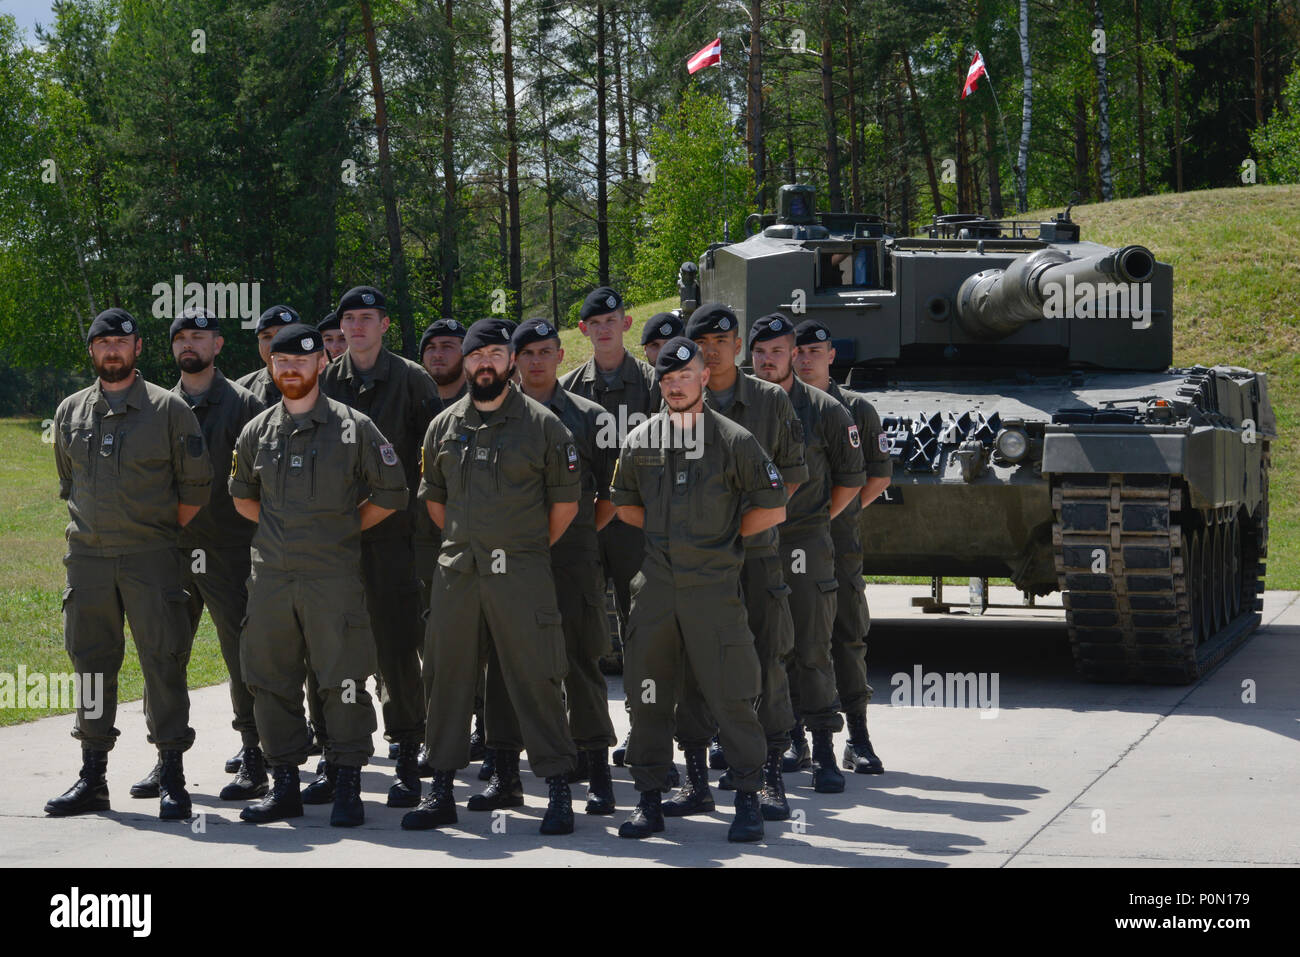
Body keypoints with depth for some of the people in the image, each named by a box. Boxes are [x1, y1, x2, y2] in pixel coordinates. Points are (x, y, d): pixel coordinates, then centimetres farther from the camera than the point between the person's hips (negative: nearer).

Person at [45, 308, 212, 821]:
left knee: (163, 662, -4)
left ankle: (172, 778, 1)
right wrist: (91, 527, 13)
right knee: (91, 662, 7)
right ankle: (93, 775, 14)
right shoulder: (70, 412, 11)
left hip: (151, 558, -4)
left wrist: (164, 532, 2)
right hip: (87, 557, 4)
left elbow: (196, 485, 2)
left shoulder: (169, 409, 0)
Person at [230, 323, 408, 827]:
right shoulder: (257, 431, 9)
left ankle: (347, 789, 5)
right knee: (272, 684, 7)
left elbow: (391, 493, 4)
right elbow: (241, 495, 25)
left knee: (343, 683, -4)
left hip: (334, 577, -4)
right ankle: (284, 785, 18)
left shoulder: (354, 427, -1)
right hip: (270, 577, 4)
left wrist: (345, 529, 4)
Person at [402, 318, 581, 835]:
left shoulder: (542, 424, 0)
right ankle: (441, 789, 14)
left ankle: (559, 789, 4)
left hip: (521, 574, -4)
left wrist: (529, 549, 7)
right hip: (456, 573, 4)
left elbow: (566, 501, 4)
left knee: (536, 679, -4)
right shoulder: (443, 426, 10)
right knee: (448, 676, 6)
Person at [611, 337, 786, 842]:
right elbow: (625, 503, 22)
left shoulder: (735, 440, -2)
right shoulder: (640, 441, 8)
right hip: (655, 586, 4)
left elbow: (772, 509, 2)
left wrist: (721, 535, 2)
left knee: (730, 696, -3)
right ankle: (650, 797, 15)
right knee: (648, 695, 6)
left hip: (714, 586, -4)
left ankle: (748, 799, 7)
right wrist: (667, 532, 10)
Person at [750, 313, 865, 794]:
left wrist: (816, 519, 7)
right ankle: (794, 743, 20)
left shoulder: (825, 410, 0)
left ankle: (824, 752, -4)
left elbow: (850, 478, 9)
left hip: (805, 546, -3)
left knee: (811, 651, -6)